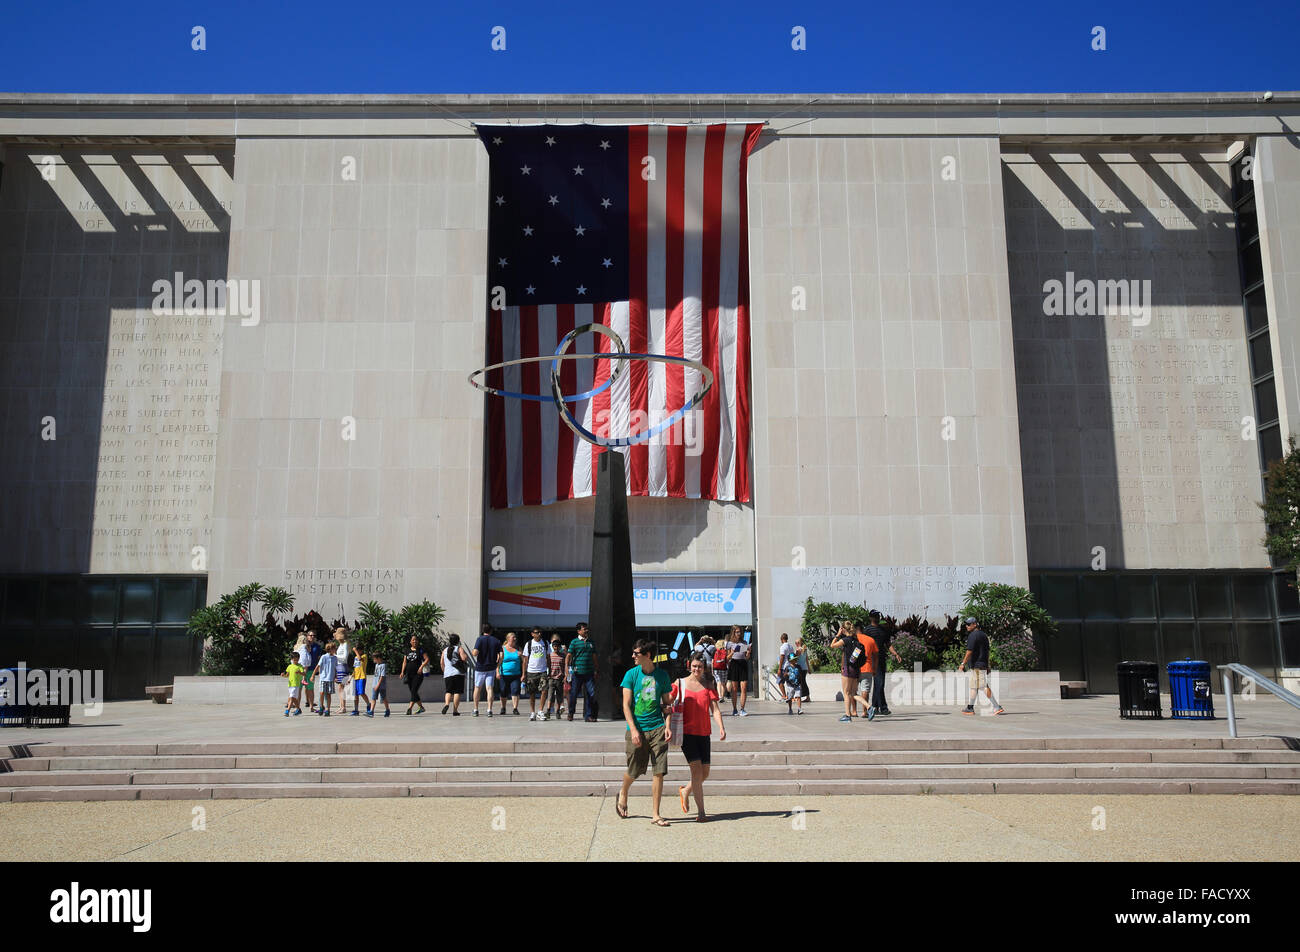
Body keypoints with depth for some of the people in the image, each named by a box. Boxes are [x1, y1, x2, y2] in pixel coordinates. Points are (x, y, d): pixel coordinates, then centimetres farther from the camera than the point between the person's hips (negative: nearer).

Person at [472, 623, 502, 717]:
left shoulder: (480, 639, -6)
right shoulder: (497, 641, 2)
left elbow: (475, 653, -18)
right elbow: (501, 655, -4)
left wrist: (475, 653, 4)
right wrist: (497, 664, 12)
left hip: (480, 668, -1)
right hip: (491, 668, 1)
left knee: (477, 688, 12)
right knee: (489, 688, 0)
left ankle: (475, 710, 16)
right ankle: (489, 710, -11)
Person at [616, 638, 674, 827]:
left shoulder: (662, 675, 4)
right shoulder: (631, 674, 0)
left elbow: (667, 703, 12)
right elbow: (626, 705, -3)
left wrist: (668, 726, -2)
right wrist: (633, 730, -13)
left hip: (657, 728, 1)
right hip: (637, 728, -1)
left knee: (658, 772, -4)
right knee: (633, 772, 9)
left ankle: (655, 815, 5)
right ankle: (623, 795, 41)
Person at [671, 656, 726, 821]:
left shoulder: (708, 685, 7)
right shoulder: (680, 683, 2)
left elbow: (715, 708, 0)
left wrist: (721, 727, -15)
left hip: (703, 733, 4)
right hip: (686, 732, -3)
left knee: (705, 773, 6)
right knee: (696, 769, -12)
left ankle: (684, 791, 35)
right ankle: (701, 811, -6)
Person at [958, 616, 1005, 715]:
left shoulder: (973, 635, -13)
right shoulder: (983, 635, 17)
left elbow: (969, 651, -19)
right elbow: (987, 651, 19)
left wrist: (963, 664, -18)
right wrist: (987, 666, 22)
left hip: (977, 665, -10)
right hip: (983, 665, 10)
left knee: (984, 686, -10)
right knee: (973, 686, 15)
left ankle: (997, 707, -12)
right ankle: (970, 708, 20)